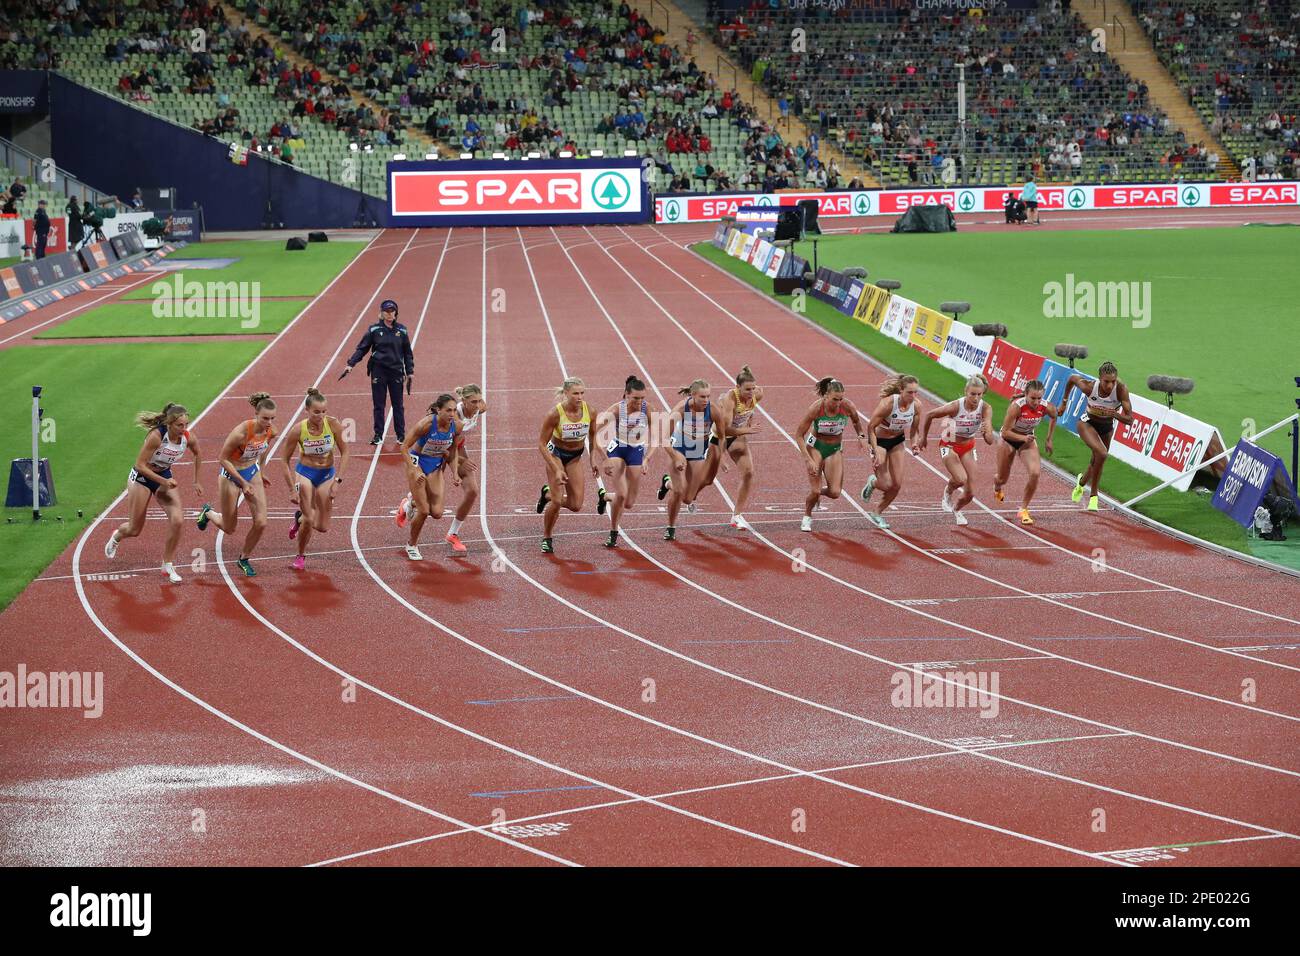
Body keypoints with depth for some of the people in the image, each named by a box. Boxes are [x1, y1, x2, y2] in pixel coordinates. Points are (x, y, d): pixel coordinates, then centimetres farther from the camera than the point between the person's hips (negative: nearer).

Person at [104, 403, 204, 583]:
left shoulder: (188, 438, -18)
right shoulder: (156, 436, -33)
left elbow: (198, 455, 6)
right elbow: (140, 465, -28)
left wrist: (197, 482, 9)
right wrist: (163, 482, -32)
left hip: (165, 476, 4)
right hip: (142, 477, -4)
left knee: (177, 520, -17)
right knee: (135, 529, 8)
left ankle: (168, 566, 0)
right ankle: (116, 536, 47)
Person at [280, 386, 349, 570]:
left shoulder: (333, 424, -19)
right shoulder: (298, 430, -21)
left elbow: (344, 453, -7)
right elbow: (285, 460, -10)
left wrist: (337, 481, -12)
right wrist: (292, 489, -11)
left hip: (327, 474, 2)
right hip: (304, 473, -2)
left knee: (322, 527, 3)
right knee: (308, 520, -15)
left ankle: (300, 517, 37)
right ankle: (301, 556, 13)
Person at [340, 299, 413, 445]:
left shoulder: (401, 330, 3)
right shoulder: (374, 330, -1)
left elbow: (407, 353, 9)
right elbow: (362, 348, 2)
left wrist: (410, 372, 6)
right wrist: (350, 364, -7)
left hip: (396, 371, 1)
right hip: (378, 371, -1)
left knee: (398, 405, 5)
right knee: (378, 405, 4)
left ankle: (401, 435, 14)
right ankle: (378, 435, 11)